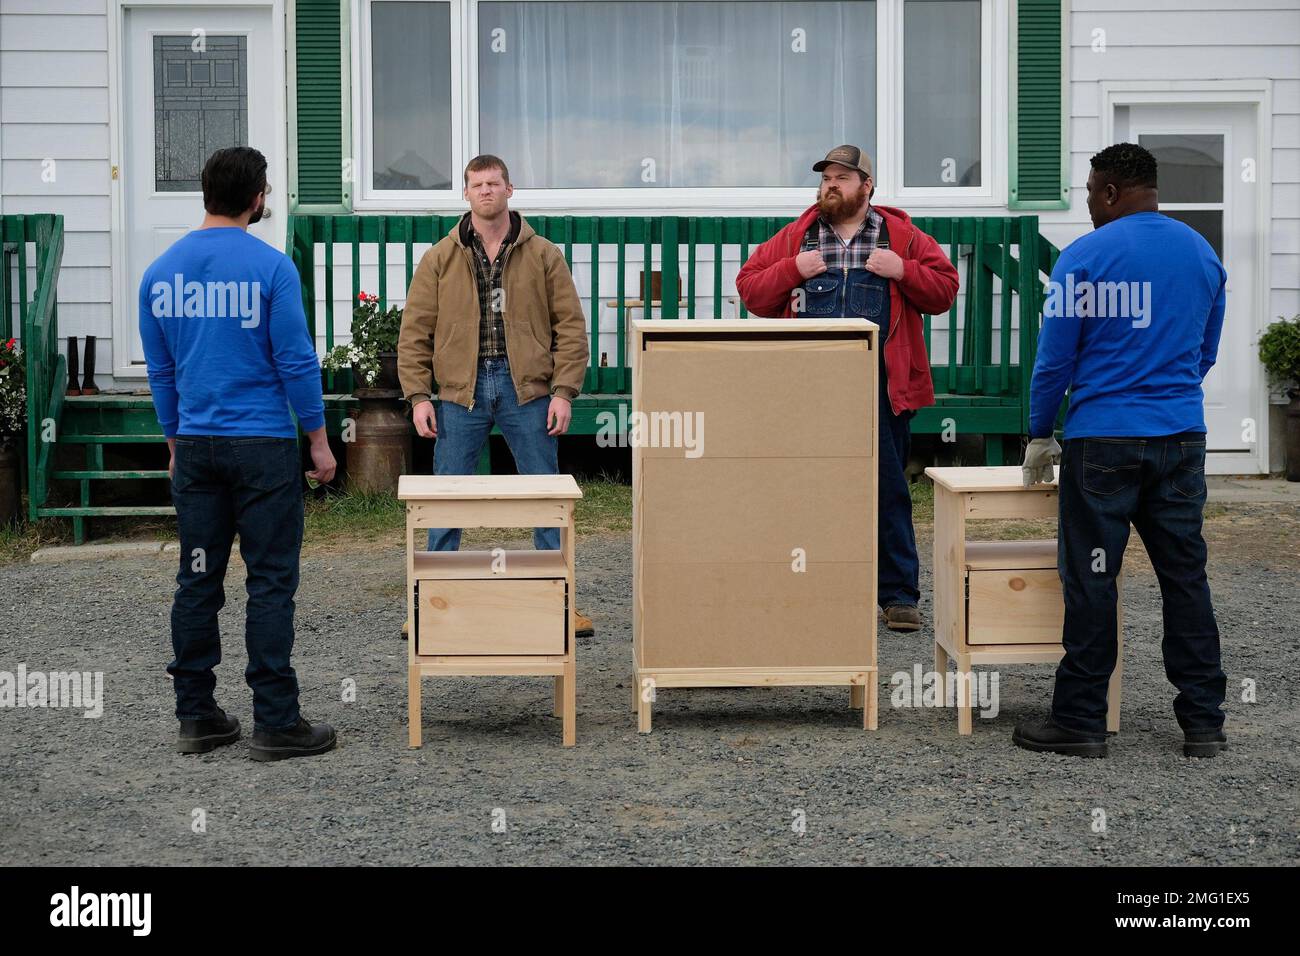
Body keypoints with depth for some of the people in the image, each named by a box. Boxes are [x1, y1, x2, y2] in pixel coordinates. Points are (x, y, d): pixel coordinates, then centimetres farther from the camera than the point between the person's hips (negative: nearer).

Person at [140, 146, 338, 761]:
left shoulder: (161, 272, 6)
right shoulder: (270, 267, -10)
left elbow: (160, 371, 12)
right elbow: (296, 361, -10)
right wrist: (319, 440, -1)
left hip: (195, 447, 5)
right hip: (263, 446, -5)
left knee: (197, 582, 9)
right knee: (270, 583, -1)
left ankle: (197, 718, 15)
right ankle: (275, 723, 1)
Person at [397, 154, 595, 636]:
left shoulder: (543, 255, 4)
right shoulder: (439, 258, 5)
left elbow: (570, 328, 3)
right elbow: (414, 333, 4)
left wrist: (563, 392, -5)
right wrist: (418, 396, -4)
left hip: (527, 389, 0)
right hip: (461, 391, 0)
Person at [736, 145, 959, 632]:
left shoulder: (902, 236, 9)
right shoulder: (795, 237, 11)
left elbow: (944, 289, 7)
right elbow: (750, 289, 9)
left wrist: (902, 271, -9)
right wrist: (792, 270, -7)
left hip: (881, 388, -1)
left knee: (888, 491, 2)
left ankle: (899, 595, 9)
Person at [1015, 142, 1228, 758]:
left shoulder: (1085, 256, -8)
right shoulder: (1202, 254, 10)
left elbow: (1055, 358, -5)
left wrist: (1039, 435, 6)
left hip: (1103, 438, -5)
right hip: (1183, 435, 5)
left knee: (1091, 581, 1)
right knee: (1185, 575, 10)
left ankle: (1079, 720, 6)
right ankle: (1204, 722, 12)